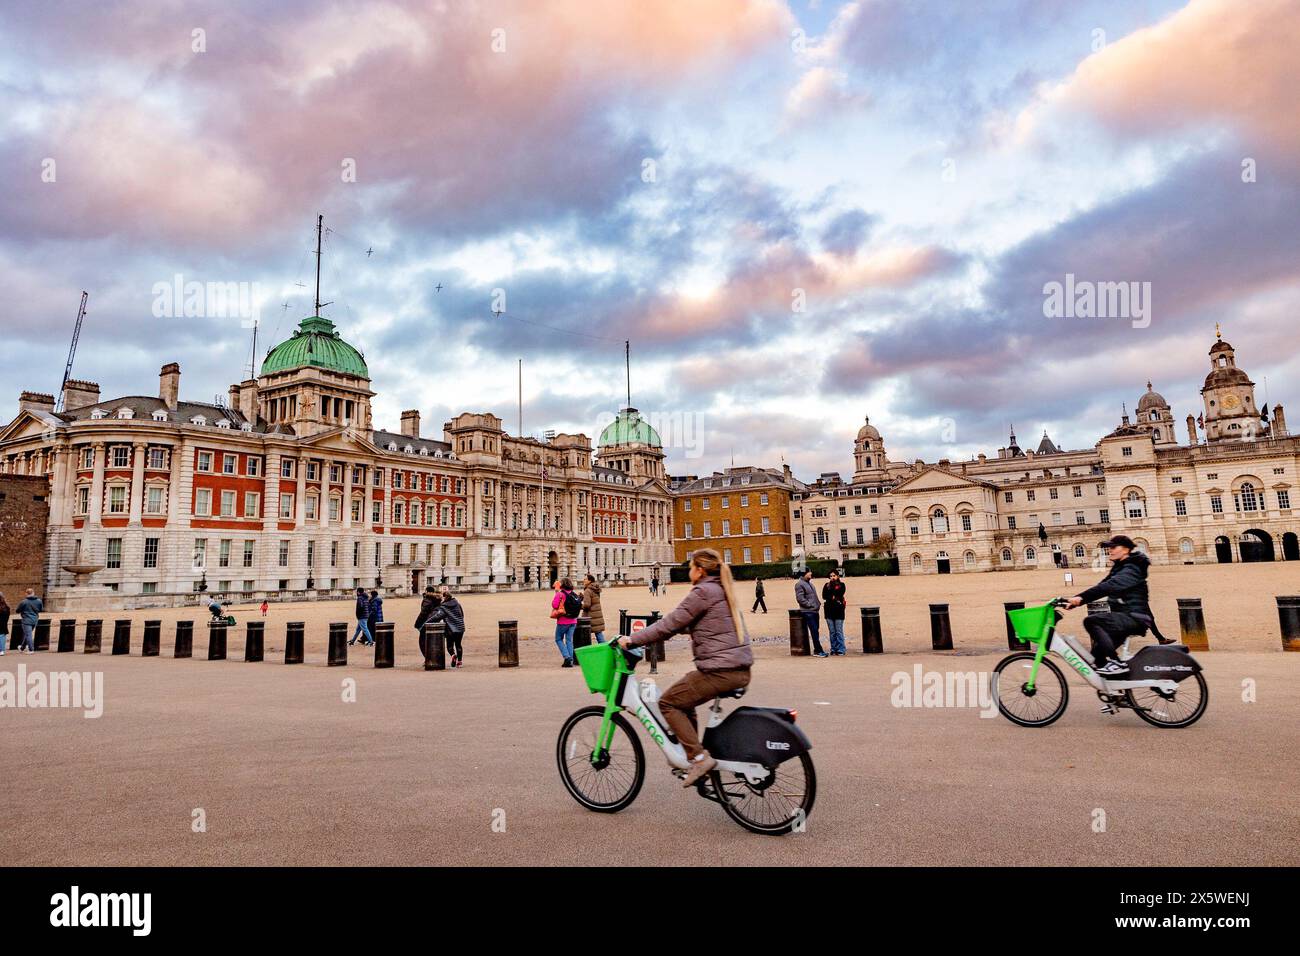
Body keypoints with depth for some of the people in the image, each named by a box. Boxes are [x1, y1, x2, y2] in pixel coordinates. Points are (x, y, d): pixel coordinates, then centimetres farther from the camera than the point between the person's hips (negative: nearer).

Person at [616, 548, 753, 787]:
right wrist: (644, 638, 26)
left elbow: (670, 624, -11)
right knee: (684, 699, 24)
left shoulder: (702, 592, -9)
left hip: (719, 671, -10)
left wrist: (632, 640, -5)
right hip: (741, 671, 10)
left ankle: (699, 758, -5)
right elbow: (680, 624, 25)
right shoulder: (722, 590, 20)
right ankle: (692, 753, 24)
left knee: (668, 703, 1)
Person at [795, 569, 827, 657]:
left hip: (814, 611, 9)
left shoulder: (809, 583, 20)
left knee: (816, 631, 10)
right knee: (814, 631, -10)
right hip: (807, 612, -9)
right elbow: (800, 598, -18)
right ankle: (818, 651, -8)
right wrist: (810, 605, -16)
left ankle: (817, 650, 15)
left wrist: (818, 604, 14)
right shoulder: (799, 585, -10)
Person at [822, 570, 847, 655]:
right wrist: (834, 598, -8)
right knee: (832, 632, 5)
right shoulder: (826, 585, 14)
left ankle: (840, 650, -2)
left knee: (839, 631, -5)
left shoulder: (841, 585, 6)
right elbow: (824, 596, 1)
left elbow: (839, 595, -10)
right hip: (829, 610, 3)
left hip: (838, 610, -3)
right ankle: (833, 650, 10)